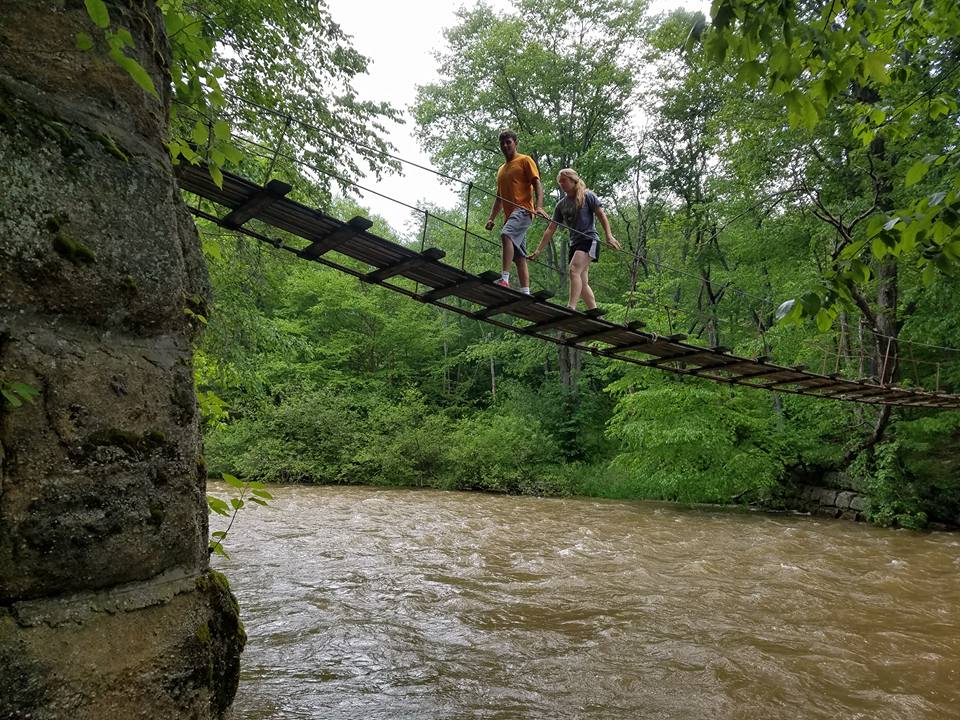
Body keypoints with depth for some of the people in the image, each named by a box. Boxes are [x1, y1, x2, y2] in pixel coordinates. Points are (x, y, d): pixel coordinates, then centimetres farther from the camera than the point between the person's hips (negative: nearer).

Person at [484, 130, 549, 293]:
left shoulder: (525, 160, 5)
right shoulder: (501, 169, 27)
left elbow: (537, 184, -6)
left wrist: (539, 206, -22)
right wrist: (491, 218, 15)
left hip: (523, 210, -8)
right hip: (510, 215, 8)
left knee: (506, 235, -34)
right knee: (519, 257, 4)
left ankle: (504, 279, -41)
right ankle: (526, 293, 3)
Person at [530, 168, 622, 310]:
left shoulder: (587, 196, 2)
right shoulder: (561, 205, 14)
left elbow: (601, 215, -1)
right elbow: (550, 229, 14)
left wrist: (609, 236, -14)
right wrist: (538, 251, 8)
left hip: (589, 240, -6)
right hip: (574, 243, 6)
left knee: (574, 270, -27)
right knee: (582, 282, 3)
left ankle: (571, 308, -36)